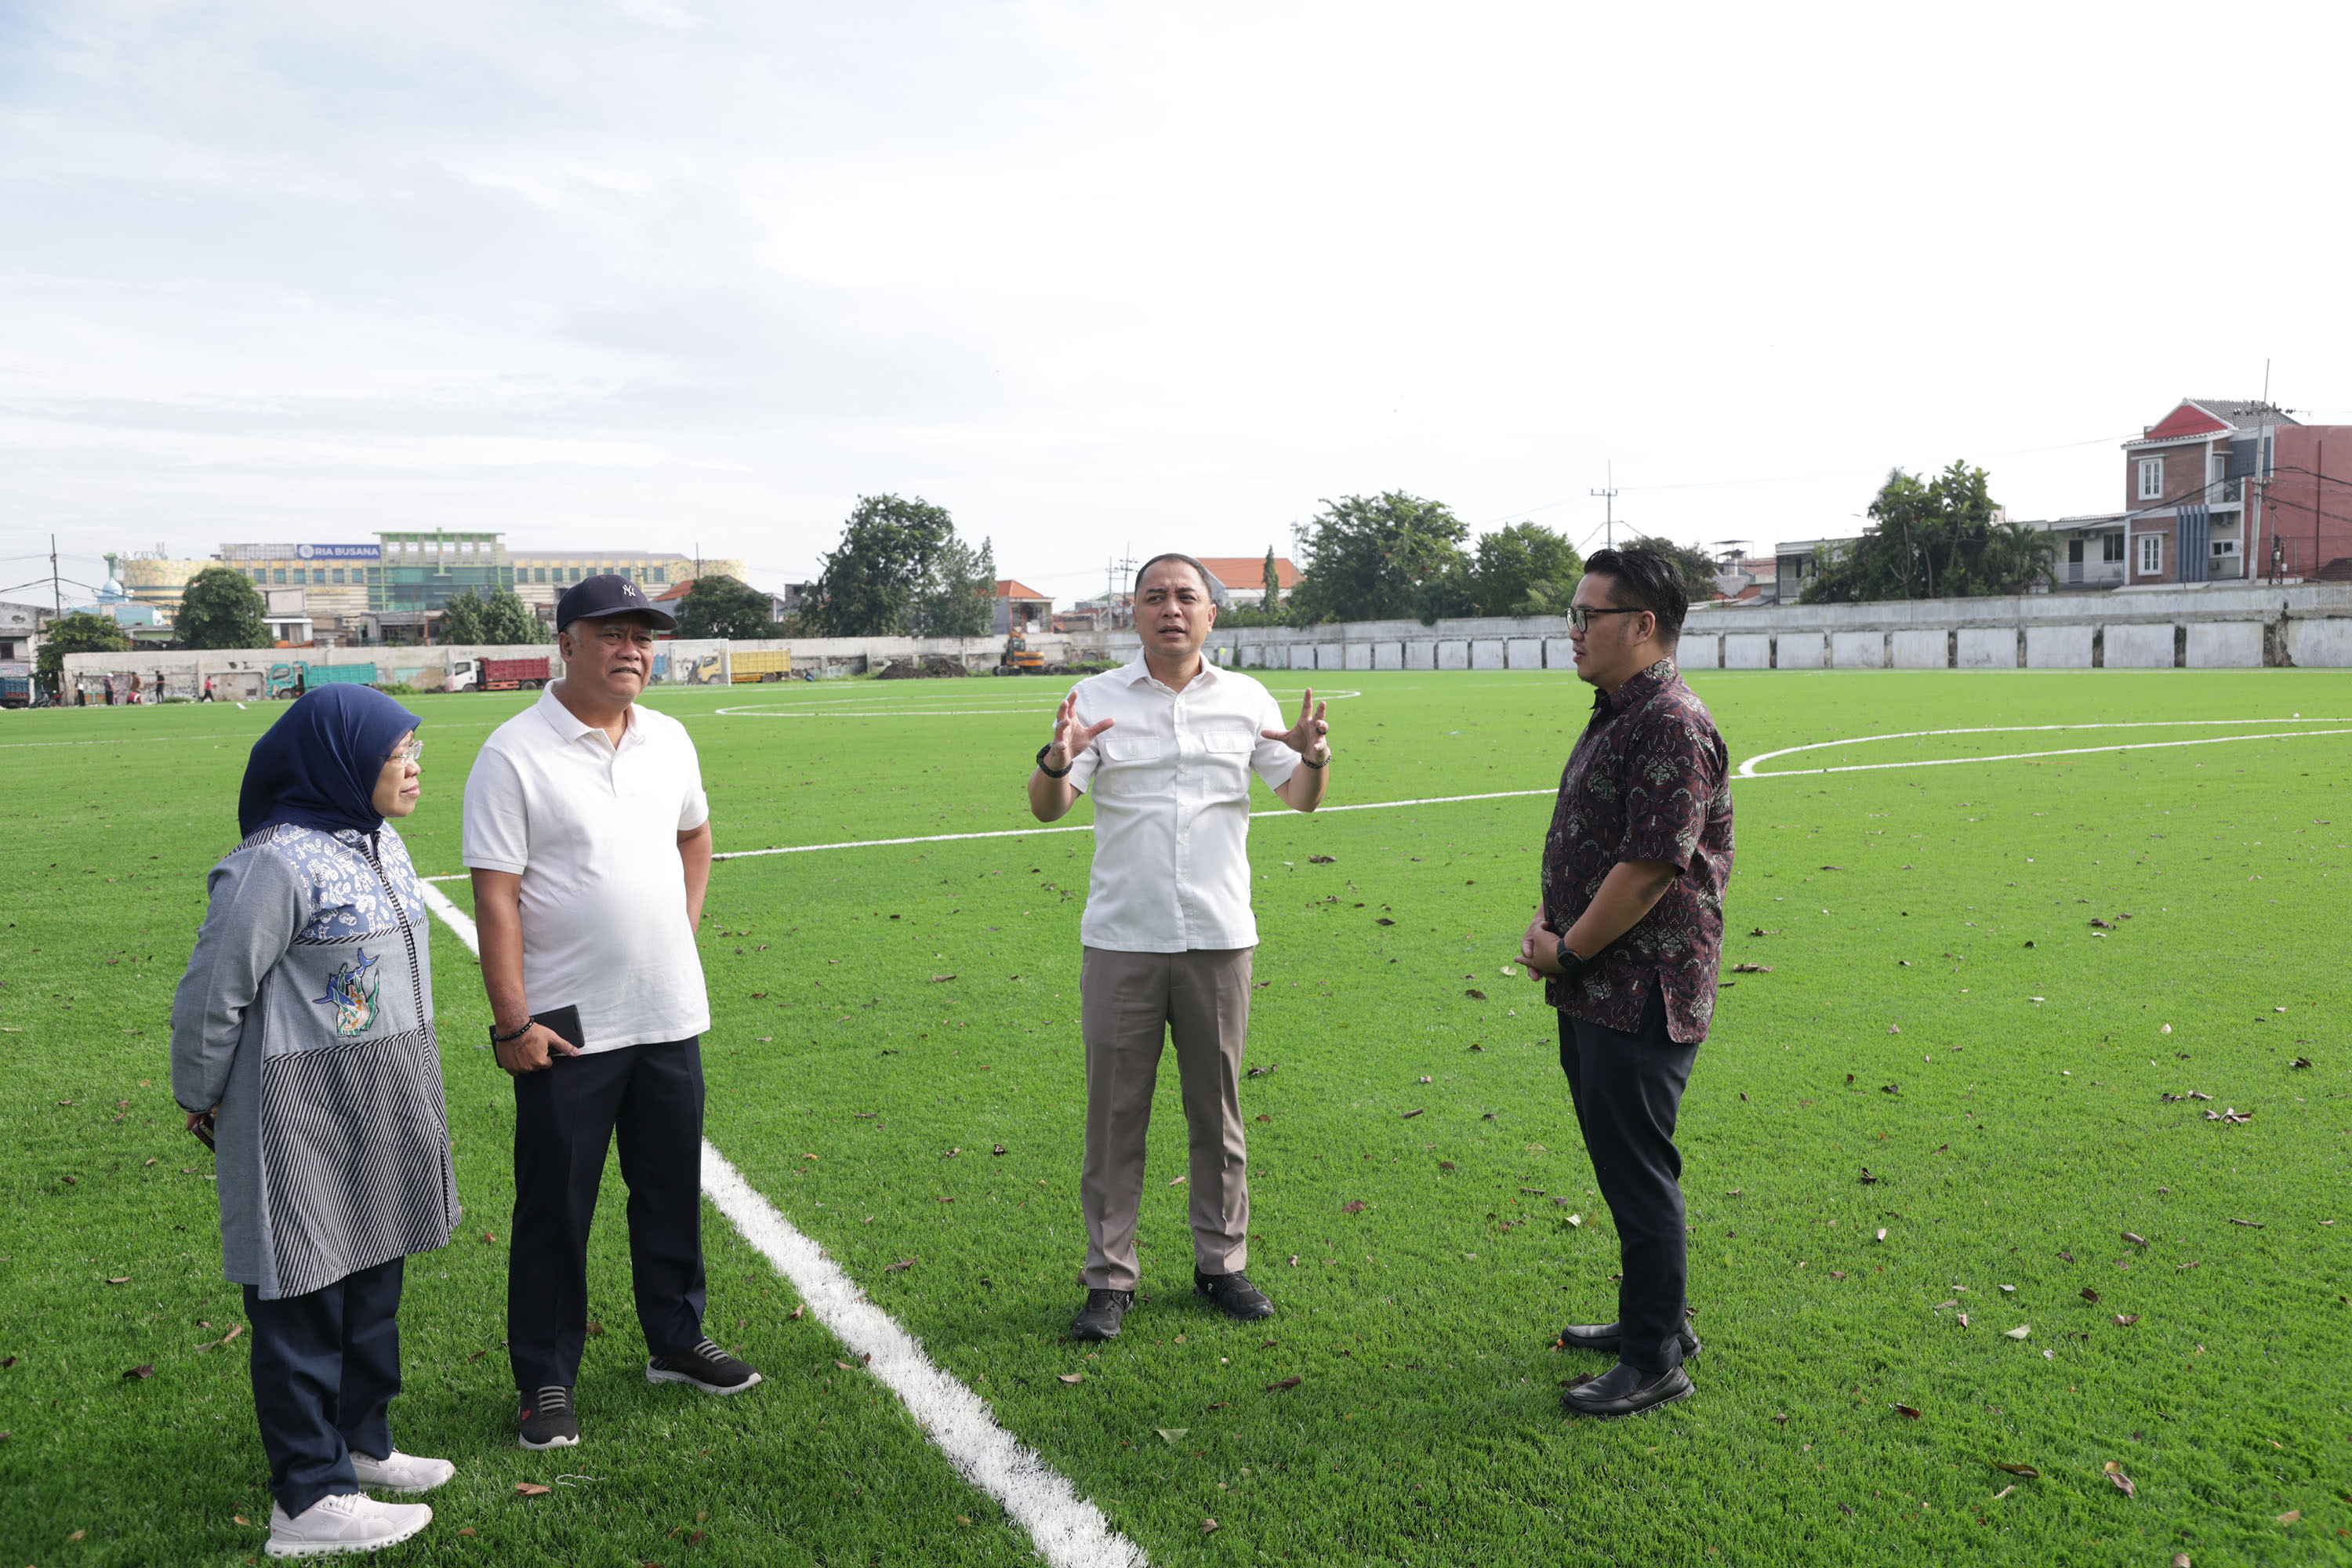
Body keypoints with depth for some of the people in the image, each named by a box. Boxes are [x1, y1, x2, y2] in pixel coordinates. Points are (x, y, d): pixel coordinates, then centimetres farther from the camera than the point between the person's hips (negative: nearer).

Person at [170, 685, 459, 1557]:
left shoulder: (382, 842, 7)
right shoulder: (277, 864, -21)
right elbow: (211, 994, -14)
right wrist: (201, 1102, -1)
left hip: (381, 1112, 9)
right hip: (303, 1122, -9)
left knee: (374, 1277, 19)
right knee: (306, 1297, 3)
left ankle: (360, 1444, 36)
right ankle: (310, 1500, 15)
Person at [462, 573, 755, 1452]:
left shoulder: (668, 741, 6)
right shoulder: (515, 755, -12)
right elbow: (495, 897, -14)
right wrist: (512, 1022, -18)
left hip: (671, 1017, 6)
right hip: (566, 1030, -5)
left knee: (672, 1191, 16)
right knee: (554, 1210, 6)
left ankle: (676, 1341, 33)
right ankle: (546, 1381, 20)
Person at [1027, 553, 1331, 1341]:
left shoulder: (1246, 699, 7)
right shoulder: (1098, 698, 1)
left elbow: (1300, 798, 8)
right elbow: (1046, 807, -7)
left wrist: (1314, 757, -15)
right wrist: (1058, 759, -29)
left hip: (1218, 936, 2)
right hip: (1121, 941, -1)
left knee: (1217, 1108, 11)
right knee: (1115, 1112, 3)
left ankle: (1221, 1263, 25)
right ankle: (1110, 1277, 15)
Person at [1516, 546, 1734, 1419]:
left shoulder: (1674, 726, -19)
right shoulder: (1615, 715, 14)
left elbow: (1647, 868, -23)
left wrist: (1565, 950, -13)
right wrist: (1550, 927, 6)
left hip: (1643, 994, -10)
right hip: (1596, 988, 10)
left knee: (1637, 1169, -1)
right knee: (1618, 1159, 19)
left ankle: (1656, 1362, 11)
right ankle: (1653, 1316, 34)